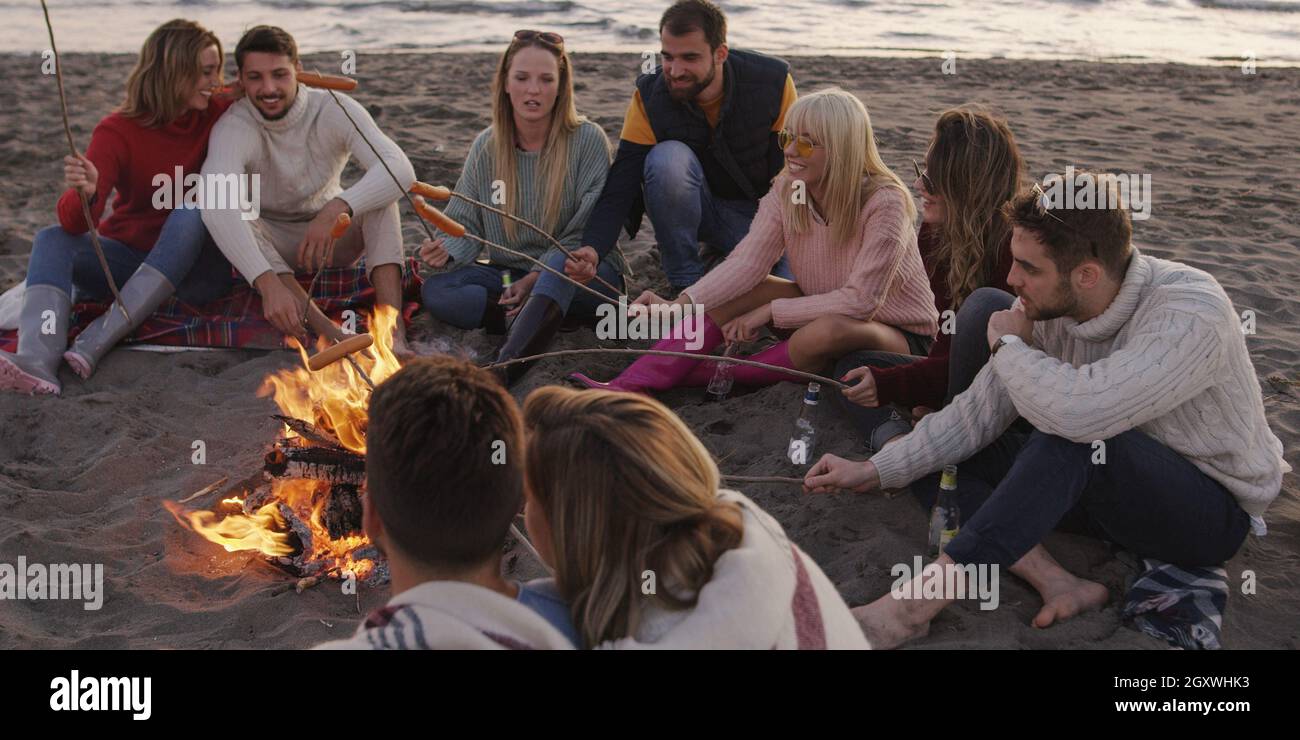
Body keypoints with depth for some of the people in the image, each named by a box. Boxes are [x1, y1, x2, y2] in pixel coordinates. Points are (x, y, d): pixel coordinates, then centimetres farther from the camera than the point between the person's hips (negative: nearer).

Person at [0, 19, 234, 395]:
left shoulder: (216, 116, -5)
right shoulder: (118, 131, -11)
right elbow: (77, 224, -24)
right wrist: (82, 194, -45)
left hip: (195, 268, 0)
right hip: (128, 257, 1)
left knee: (191, 213, -30)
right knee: (52, 239, -24)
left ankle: (98, 341, -37)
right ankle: (37, 361, -50)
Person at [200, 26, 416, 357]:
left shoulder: (336, 109, -19)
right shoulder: (233, 127, -24)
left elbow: (401, 170, -34)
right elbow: (216, 208, -43)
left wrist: (336, 209, -51)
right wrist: (268, 283, -57)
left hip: (332, 234, 1)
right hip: (269, 244, -1)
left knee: (380, 190, -27)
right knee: (227, 211, -32)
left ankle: (392, 330, -44)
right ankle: (327, 331, -48)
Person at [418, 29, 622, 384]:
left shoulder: (588, 139, -10)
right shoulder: (486, 146, 2)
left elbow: (589, 232, -11)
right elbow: (465, 224, 3)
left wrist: (534, 278, -22)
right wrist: (446, 251, -21)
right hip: (511, 276, 4)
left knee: (562, 262, -40)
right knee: (435, 289, -20)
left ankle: (511, 360, -56)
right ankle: (544, 318, -27)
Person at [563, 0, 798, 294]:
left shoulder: (773, 81, -19)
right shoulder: (649, 97, -20)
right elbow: (619, 189, -23)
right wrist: (592, 250, -41)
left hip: (760, 212, 0)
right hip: (697, 211, 0)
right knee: (668, 157, -34)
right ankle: (686, 282, -17)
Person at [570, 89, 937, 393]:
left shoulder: (885, 203, -25)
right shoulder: (786, 190, -9)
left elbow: (859, 301, -28)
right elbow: (747, 261, -20)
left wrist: (770, 311, -26)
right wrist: (680, 305, -35)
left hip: (900, 336, -5)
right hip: (821, 310, 6)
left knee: (829, 330, -38)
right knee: (734, 290, -15)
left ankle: (707, 375, -18)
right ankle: (630, 387, -24)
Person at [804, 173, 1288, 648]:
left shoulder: (1192, 312, -29)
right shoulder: (1048, 309, -9)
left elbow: (1077, 411, -43)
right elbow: (978, 413, -5)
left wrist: (1009, 346, -24)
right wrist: (875, 472, -9)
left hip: (1216, 512, -7)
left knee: (1072, 434, -36)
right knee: (936, 459, -6)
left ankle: (918, 603, -34)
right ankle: (1055, 582, -23)